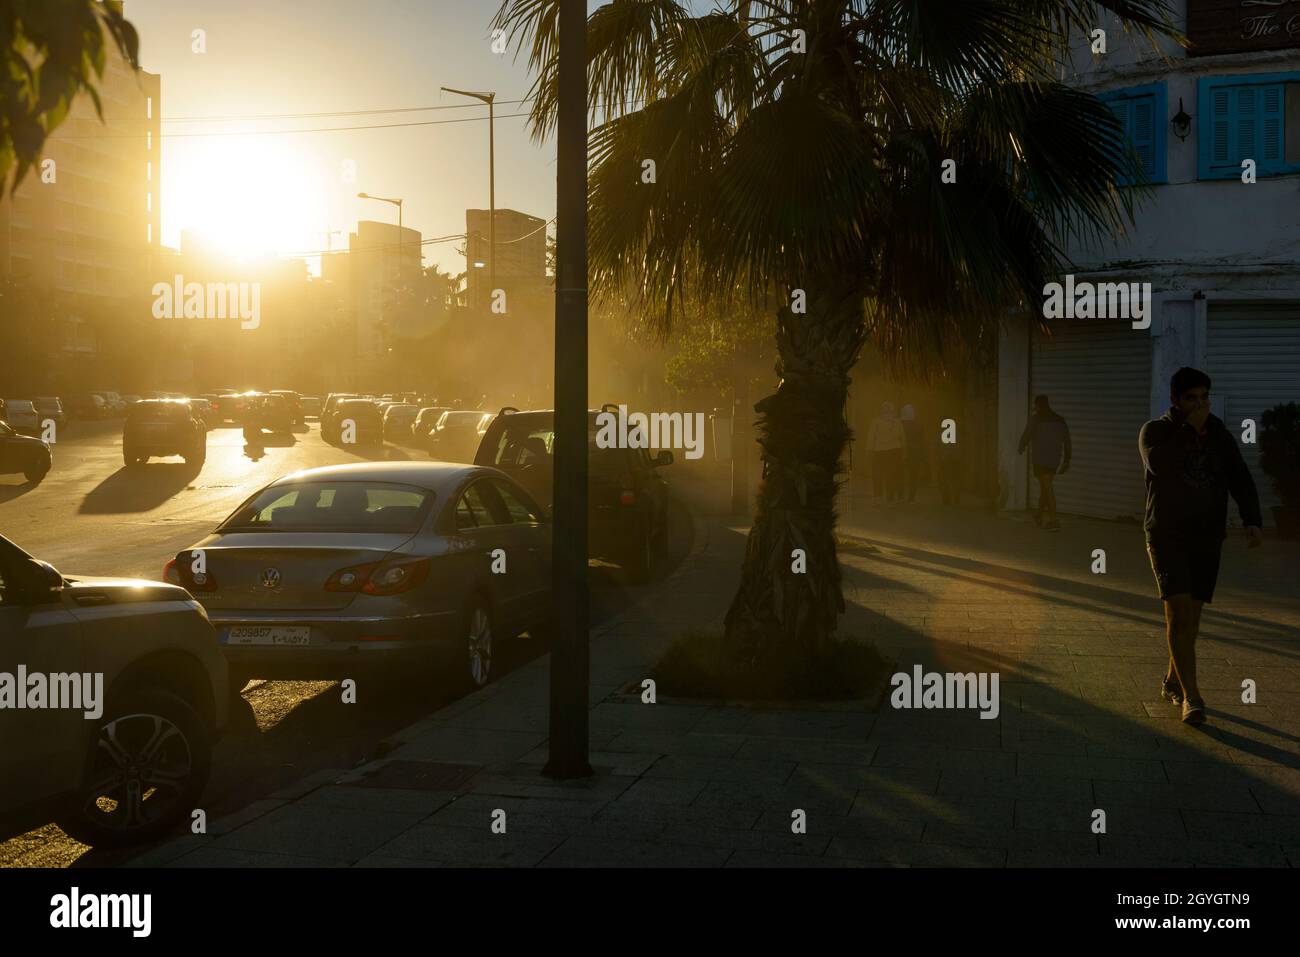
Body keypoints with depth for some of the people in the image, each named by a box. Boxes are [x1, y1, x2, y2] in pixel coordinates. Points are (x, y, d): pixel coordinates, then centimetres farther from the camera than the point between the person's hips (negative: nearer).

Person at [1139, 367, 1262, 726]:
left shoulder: (1219, 435, 9)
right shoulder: (1155, 431, -1)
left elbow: (1240, 479, 0)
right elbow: (1158, 463, -23)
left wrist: (1252, 519, -15)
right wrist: (1190, 429, -19)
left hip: (1207, 538, 4)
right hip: (1167, 535, -4)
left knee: (1191, 613, 9)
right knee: (1179, 611, -14)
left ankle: (1172, 682, 27)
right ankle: (1191, 696, -16)